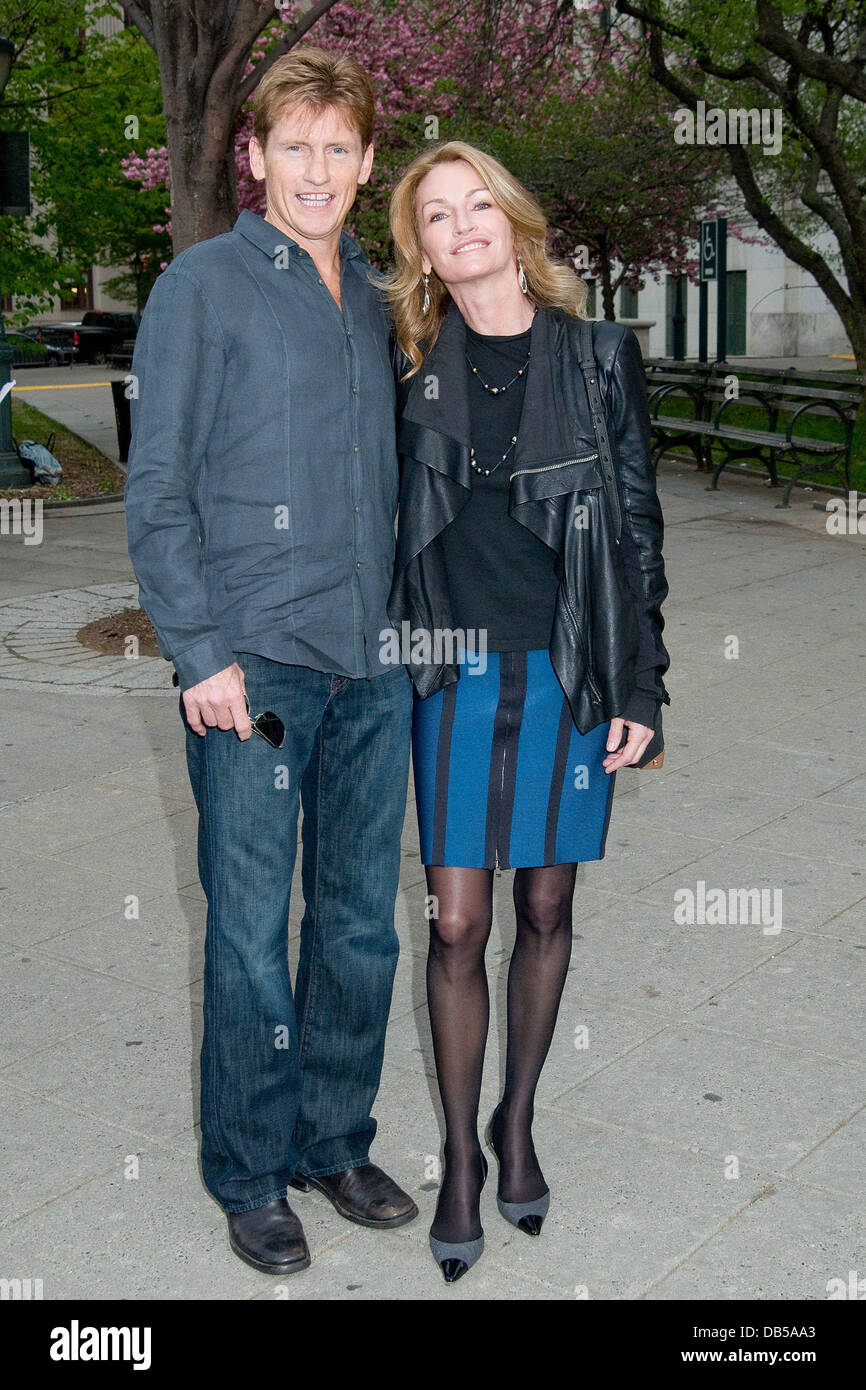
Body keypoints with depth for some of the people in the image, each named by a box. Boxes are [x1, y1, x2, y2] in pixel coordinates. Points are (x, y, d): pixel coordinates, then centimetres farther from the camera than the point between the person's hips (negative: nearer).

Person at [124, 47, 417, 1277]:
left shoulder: (373, 301, 15)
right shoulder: (204, 287, -2)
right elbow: (157, 489, -6)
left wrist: (399, 621, 11)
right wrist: (201, 653, -12)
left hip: (372, 667, 6)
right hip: (255, 665, -5)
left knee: (363, 924, 12)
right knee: (253, 936, 3)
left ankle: (334, 1141, 30)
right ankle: (250, 1176, 21)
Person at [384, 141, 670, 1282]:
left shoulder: (599, 354, 1)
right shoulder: (413, 367, 4)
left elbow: (637, 526, 2)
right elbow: (391, 520, 11)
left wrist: (641, 686, -2)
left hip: (571, 671, 0)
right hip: (457, 671, 0)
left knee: (547, 907, 10)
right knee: (457, 924, 0)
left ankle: (518, 1118, 31)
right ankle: (462, 1154, 18)